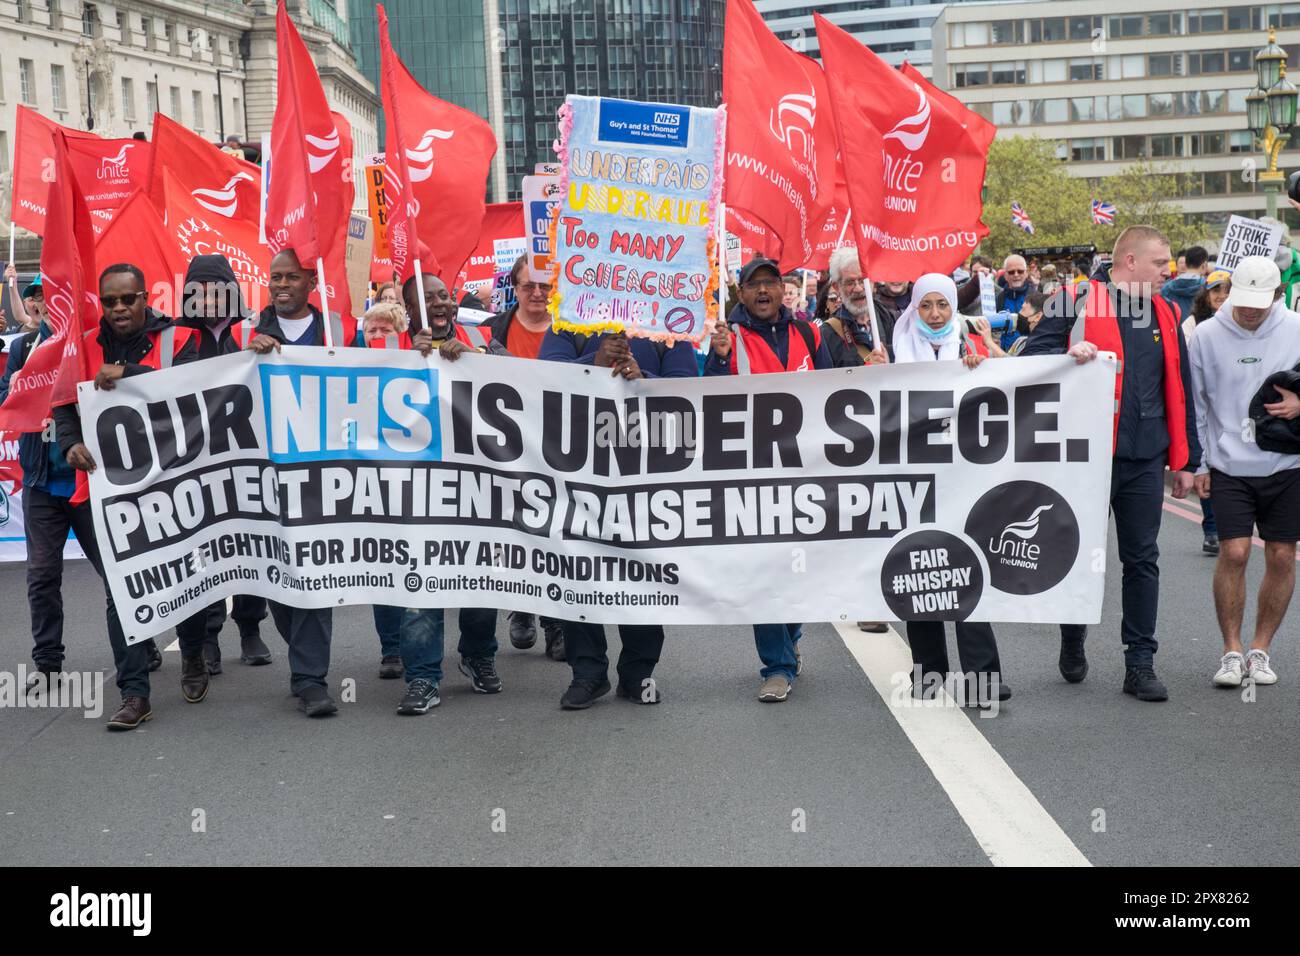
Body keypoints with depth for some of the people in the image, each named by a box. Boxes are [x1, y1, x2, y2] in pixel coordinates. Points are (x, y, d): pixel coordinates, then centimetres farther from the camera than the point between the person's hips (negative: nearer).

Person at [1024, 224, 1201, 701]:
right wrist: (1069, 354, -24)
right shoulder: (1075, 302, -3)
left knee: (1142, 560, 6)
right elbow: (1032, 358, -4)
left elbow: (1179, 391, 16)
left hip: (1145, 460, 4)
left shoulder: (1166, 316, 13)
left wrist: (1185, 460, 14)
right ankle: (1073, 643, 30)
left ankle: (1140, 665, 13)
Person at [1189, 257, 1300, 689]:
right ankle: (1232, 650, 7)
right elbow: (1193, 404, 4)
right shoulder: (1206, 335, -3)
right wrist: (1197, 464, 2)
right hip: (1229, 466, -1)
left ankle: (1261, 648, 19)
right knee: (1233, 553, -8)